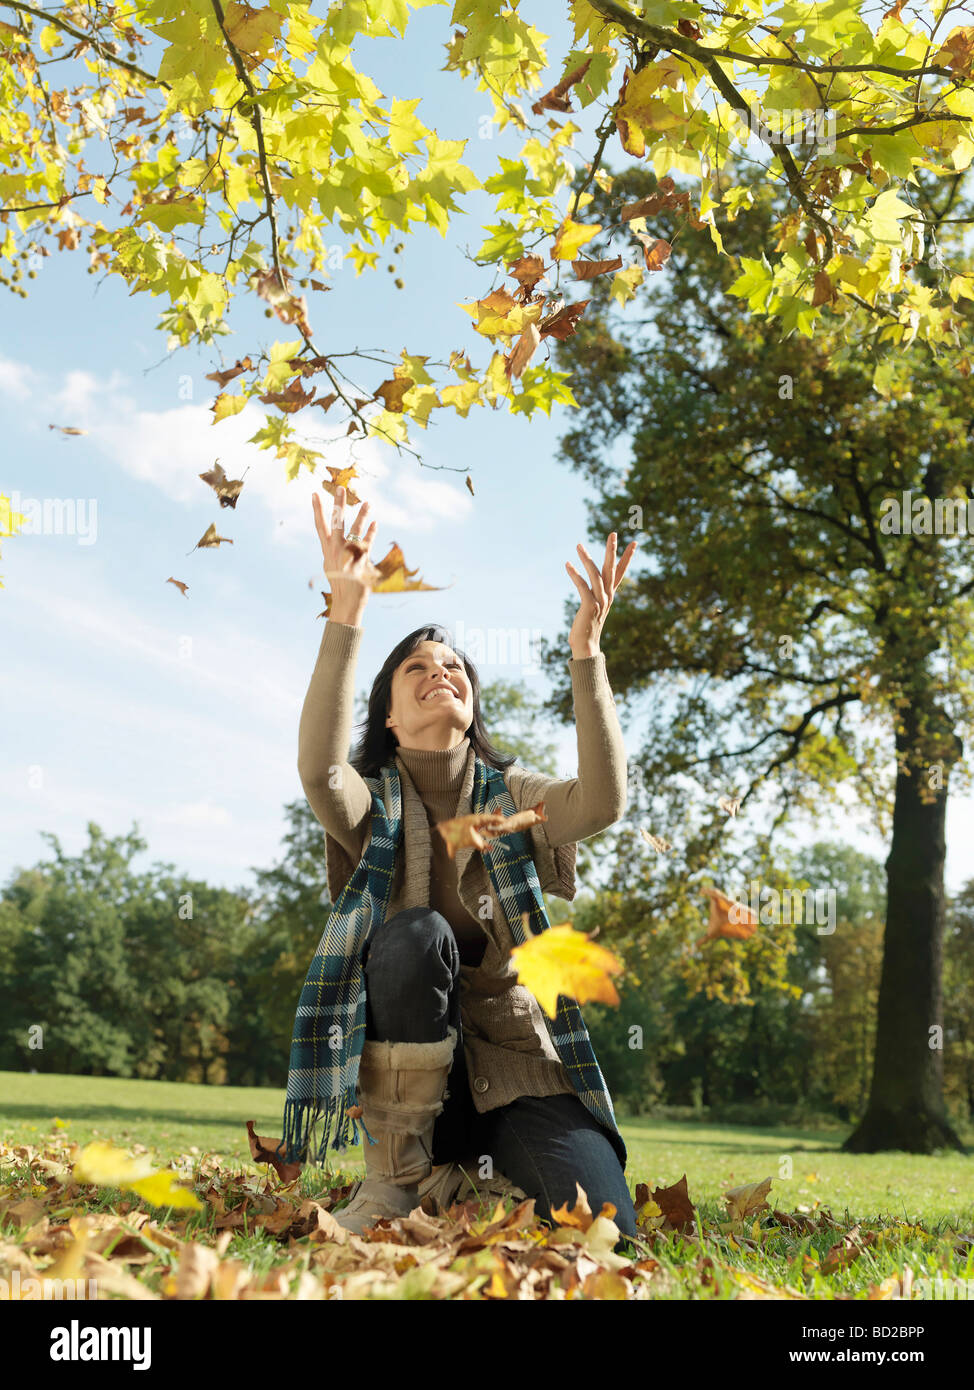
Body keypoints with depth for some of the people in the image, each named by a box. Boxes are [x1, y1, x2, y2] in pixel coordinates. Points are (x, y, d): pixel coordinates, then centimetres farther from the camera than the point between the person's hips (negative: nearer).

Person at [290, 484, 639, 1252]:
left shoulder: (513, 797, 6)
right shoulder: (371, 803, 1)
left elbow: (604, 800, -17)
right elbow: (319, 770, -25)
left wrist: (585, 653, -28)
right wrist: (346, 611, -34)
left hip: (516, 1065, 1)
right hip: (402, 1065, -1)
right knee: (414, 930, -32)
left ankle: (473, 1174, 11)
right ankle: (397, 1175, -15)